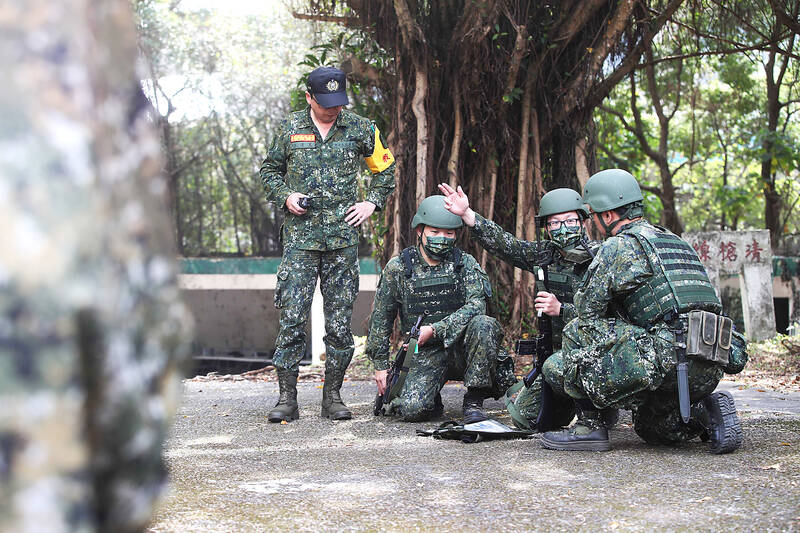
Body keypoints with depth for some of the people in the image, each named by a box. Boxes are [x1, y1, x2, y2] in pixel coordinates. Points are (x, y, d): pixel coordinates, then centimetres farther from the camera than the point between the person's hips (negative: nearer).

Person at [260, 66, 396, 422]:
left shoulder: (360, 130, 7)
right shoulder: (289, 129, 6)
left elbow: (385, 168, 20)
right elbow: (269, 171, 18)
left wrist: (371, 203, 6)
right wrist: (286, 197, -1)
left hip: (343, 237, 1)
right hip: (300, 236, 0)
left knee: (340, 322, 2)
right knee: (292, 318, -6)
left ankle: (333, 395, 12)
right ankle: (287, 397, 1)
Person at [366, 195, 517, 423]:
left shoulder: (465, 263, 0)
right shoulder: (398, 268, 2)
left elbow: (476, 306, -15)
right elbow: (381, 318, 8)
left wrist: (435, 329, -24)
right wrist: (380, 365, 6)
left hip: (461, 348, 0)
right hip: (426, 354, 0)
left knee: (484, 324, -32)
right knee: (411, 409, -25)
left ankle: (474, 400, -17)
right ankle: (432, 400, 15)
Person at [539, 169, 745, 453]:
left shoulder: (617, 246, -1)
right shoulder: (676, 242, 25)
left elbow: (586, 310, 2)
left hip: (668, 361, -9)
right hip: (709, 371, 9)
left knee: (577, 331, 3)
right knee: (651, 426, 30)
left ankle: (589, 425, 2)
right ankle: (707, 414, 5)